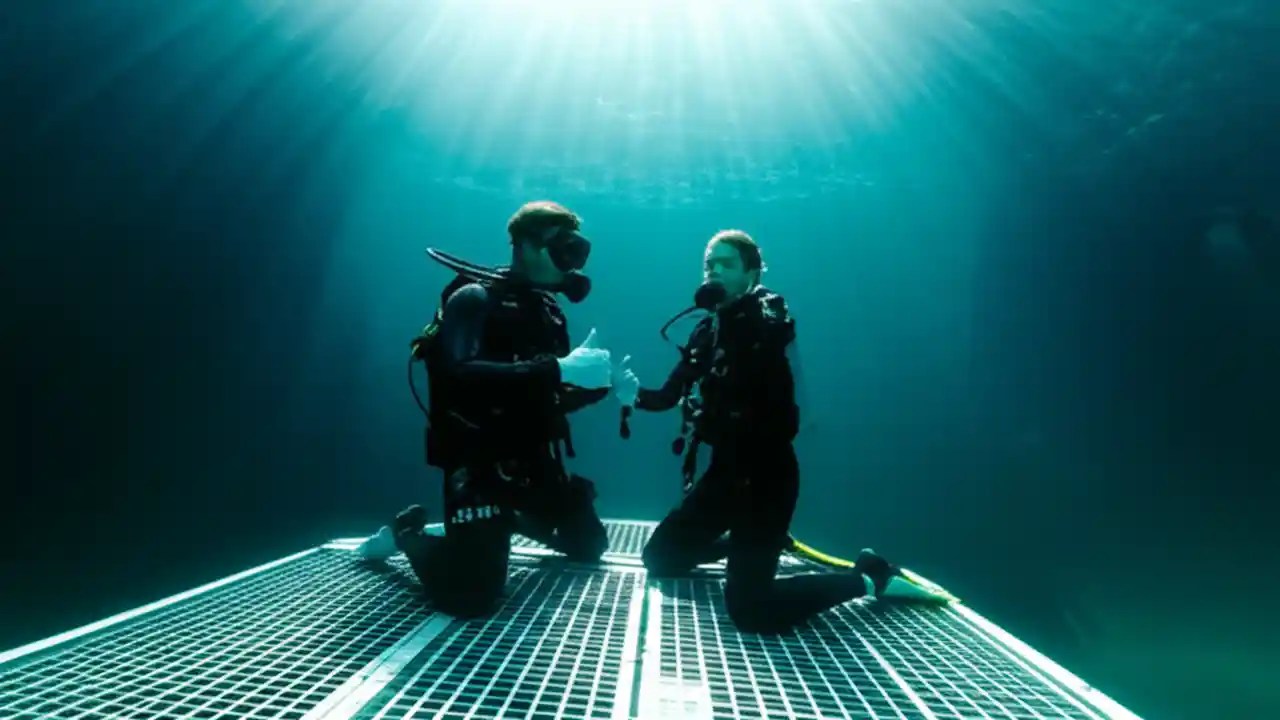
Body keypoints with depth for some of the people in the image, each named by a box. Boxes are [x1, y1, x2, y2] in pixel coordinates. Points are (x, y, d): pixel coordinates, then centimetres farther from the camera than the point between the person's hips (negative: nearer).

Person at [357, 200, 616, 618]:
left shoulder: (547, 309, 12)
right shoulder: (475, 298, -11)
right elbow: (458, 375, -30)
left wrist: (600, 385, -1)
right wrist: (557, 369, -32)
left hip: (535, 462, 8)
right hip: (480, 463, -8)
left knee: (589, 545, 17)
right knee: (470, 596, -19)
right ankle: (407, 534, 11)